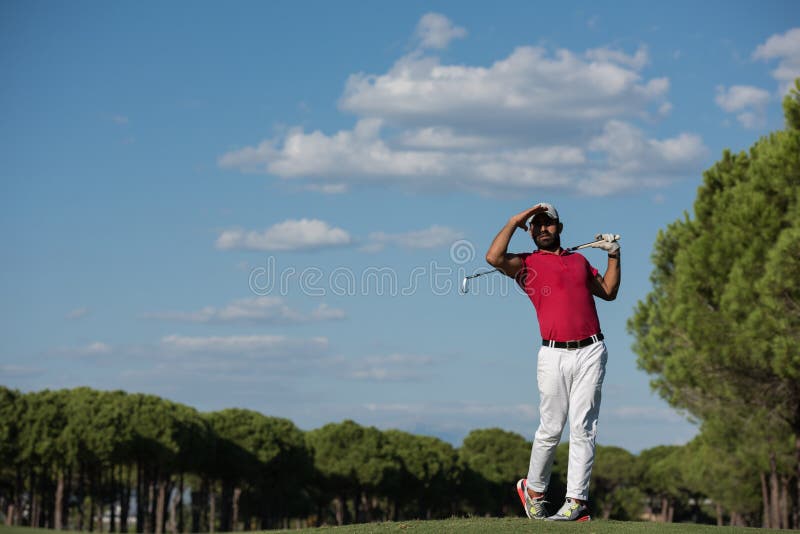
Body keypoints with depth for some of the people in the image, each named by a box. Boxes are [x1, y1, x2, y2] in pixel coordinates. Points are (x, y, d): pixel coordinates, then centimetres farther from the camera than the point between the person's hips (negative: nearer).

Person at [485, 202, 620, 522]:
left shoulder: (579, 261, 22)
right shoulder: (526, 264, 8)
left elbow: (608, 292, 31)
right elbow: (494, 257, -12)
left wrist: (613, 255, 21)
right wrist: (514, 221, -2)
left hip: (591, 351, 2)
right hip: (554, 354, -2)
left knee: (583, 428, -3)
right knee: (551, 428, 0)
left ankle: (577, 501, -2)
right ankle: (534, 491, 19)